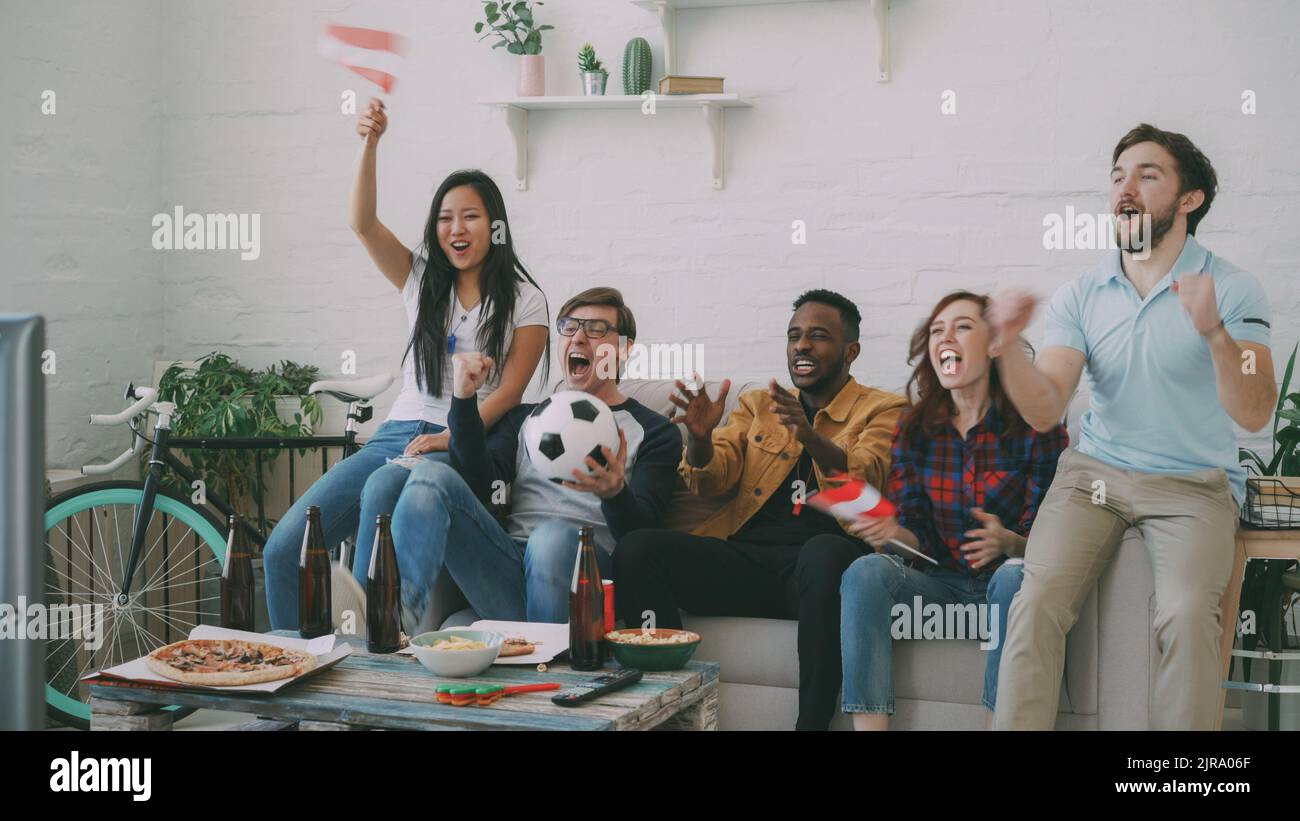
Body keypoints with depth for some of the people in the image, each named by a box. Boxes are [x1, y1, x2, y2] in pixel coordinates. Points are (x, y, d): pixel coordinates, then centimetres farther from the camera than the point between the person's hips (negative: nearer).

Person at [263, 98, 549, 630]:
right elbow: (363, 224, 2)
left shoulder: (524, 302, 5)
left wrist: (450, 437, -15)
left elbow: (509, 390, -3)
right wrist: (369, 144, -11)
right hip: (396, 434, 5)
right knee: (283, 549, -14)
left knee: (381, 489, -39)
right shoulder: (421, 281, 16)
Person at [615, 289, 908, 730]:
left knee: (824, 553, -40)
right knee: (635, 550, -20)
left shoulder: (883, 409, 13)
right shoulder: (758, 403, 25)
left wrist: (808, 434, -27)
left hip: (825, 557, -4)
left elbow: (866, 477, -8)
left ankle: (813, 720, -31)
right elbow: (711, 480, 12)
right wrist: (700, 436, -11)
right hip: (745, 558, 4)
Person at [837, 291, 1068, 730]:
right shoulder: (914, 429, 6)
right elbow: (918, 535, 2)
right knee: (865, 571, -25)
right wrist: (891, 533, -22)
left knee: (1016, 576, -36)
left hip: (1003, 587, -3)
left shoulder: (1036, 426, -4)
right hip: (939, 584, 3)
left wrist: (1008, 543, -29)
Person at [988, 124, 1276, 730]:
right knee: (1036, 603, -24)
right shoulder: (1079, 295, 4)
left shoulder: (1231, 289, -3)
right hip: (1094, 471, 2)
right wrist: (1008, 348, -25)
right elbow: (1044, 411, -6)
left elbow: (1254, 415, -14)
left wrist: (1214, 333, -31)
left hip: (1193, 482, -2)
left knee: (1187, 614, -29)